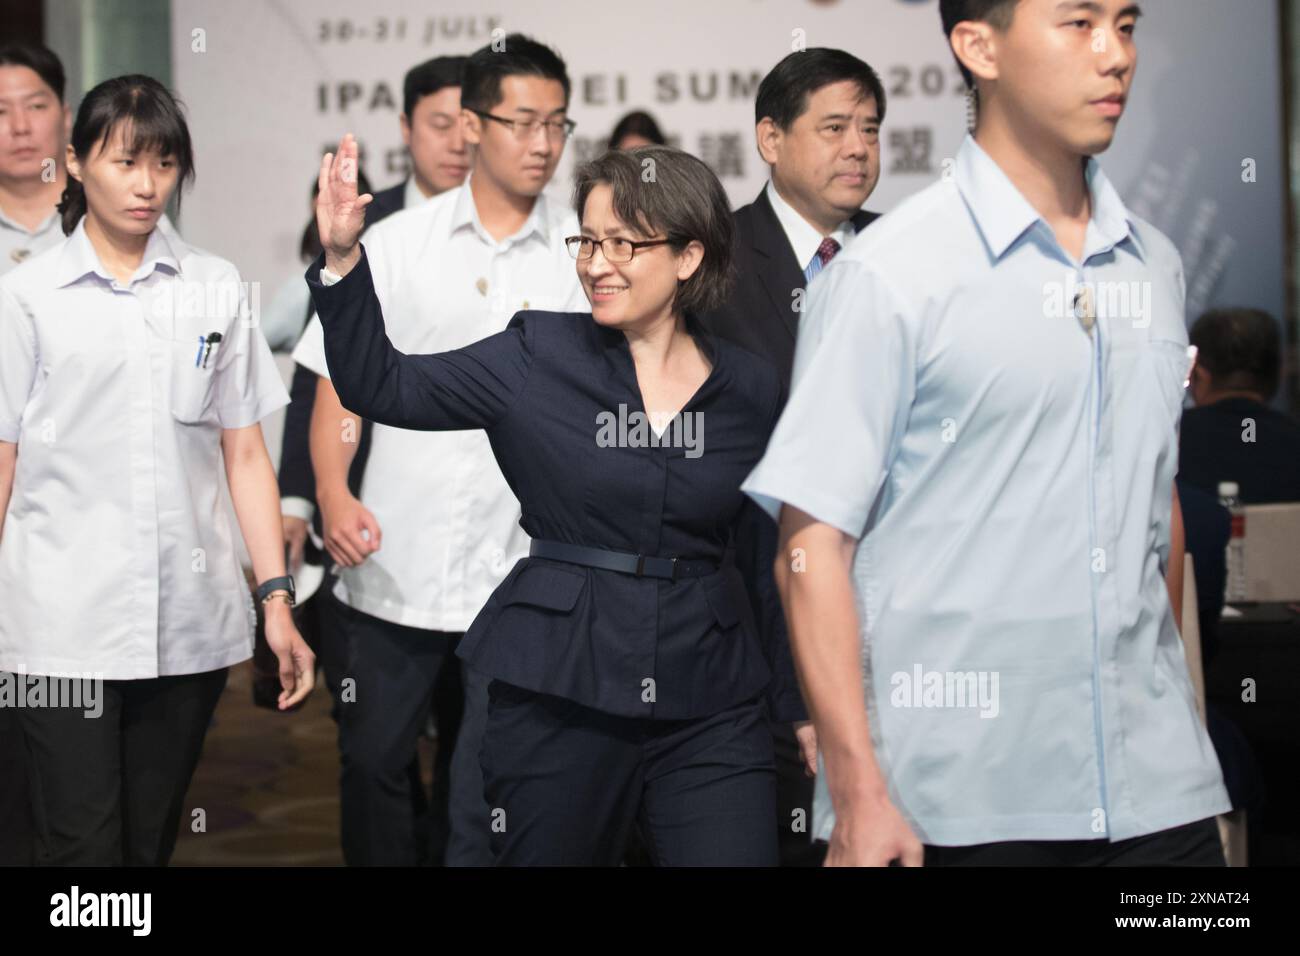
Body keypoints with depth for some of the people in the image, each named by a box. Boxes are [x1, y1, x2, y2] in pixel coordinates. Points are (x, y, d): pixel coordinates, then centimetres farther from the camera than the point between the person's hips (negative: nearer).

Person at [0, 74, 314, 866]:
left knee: (154, 839, 10)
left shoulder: (217, 288, 7)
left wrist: (277, 600, 2)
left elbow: (245, 455, 8)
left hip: (190, 621, 2)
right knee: (82, 844, -2)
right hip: (65, 623, -2)